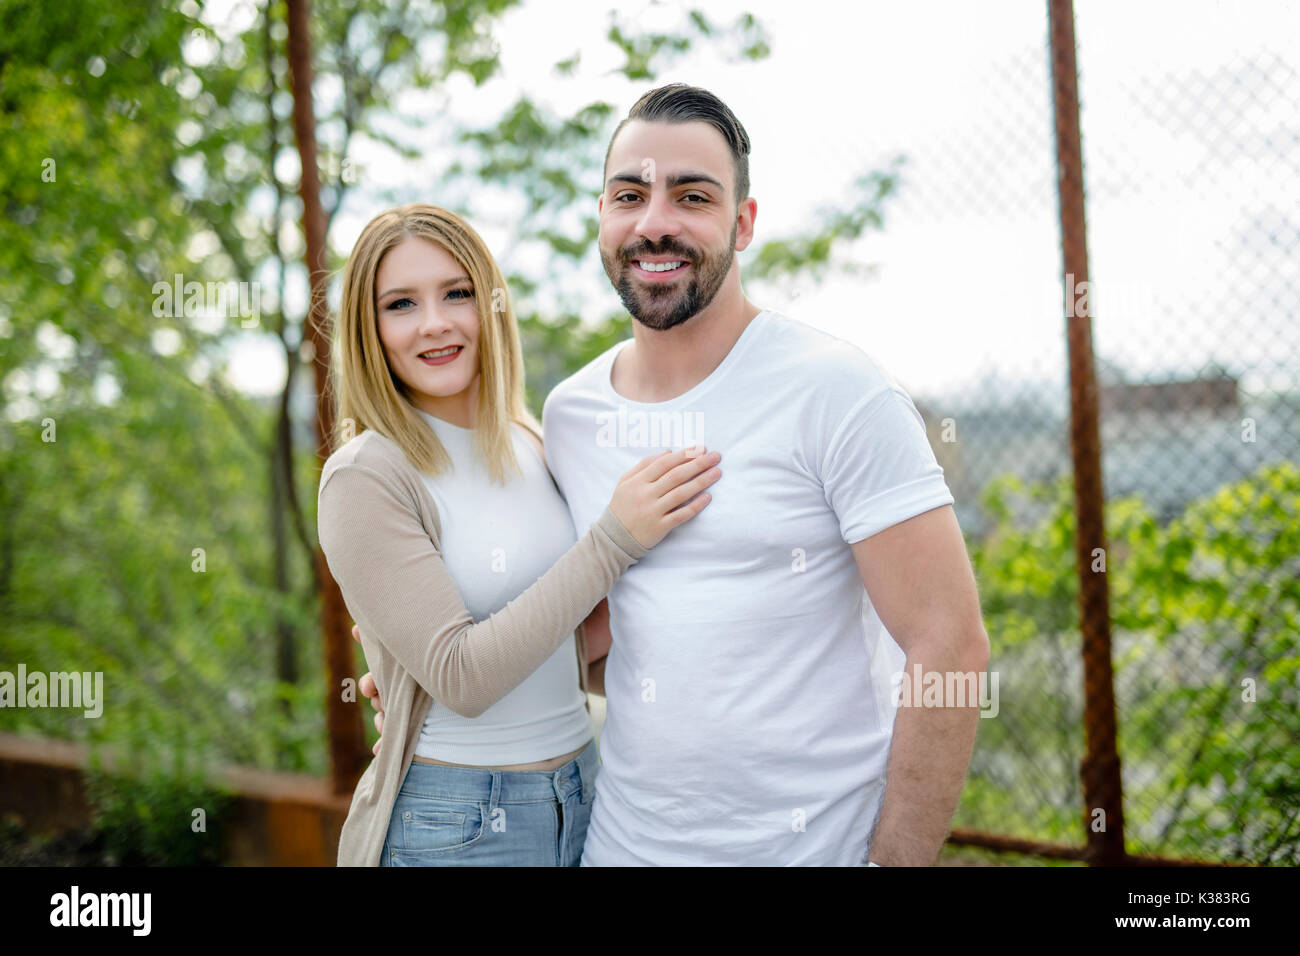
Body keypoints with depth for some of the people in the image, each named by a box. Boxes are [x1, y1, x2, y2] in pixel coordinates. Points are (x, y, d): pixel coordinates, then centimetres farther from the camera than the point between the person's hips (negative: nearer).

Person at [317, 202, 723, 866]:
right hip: (455, 828, -6)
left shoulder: (534, 446, 4)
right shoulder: (363, 479, -13)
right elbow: (461, 678, -20)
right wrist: (614, 539, -21)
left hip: (582, 795, 6)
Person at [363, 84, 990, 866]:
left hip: (819, 843, -5)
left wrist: (893, 858, -17)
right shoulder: (569, 414, 3)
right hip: (623, 837, 5)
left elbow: (948, 648, -14)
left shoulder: (836, 391, -14)